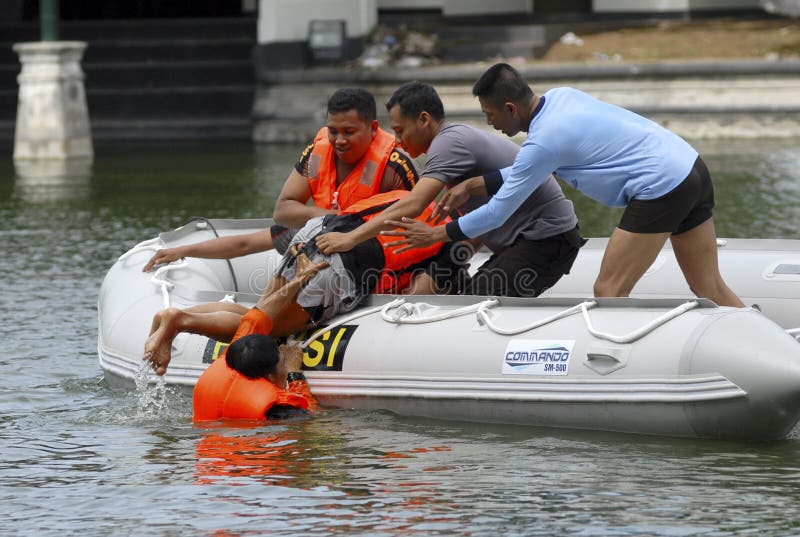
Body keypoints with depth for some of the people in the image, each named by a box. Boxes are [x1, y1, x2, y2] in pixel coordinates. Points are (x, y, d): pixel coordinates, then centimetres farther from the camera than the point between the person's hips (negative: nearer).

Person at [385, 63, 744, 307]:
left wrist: (437, 234, 5)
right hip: (693, 171, 9)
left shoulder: (544, 141, -15)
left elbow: (497, 213, -5)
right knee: (710, 289, 14)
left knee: (608, 292, -2)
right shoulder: (560, 96, 10)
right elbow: (528, 172, 24)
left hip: (660, 189, -9)